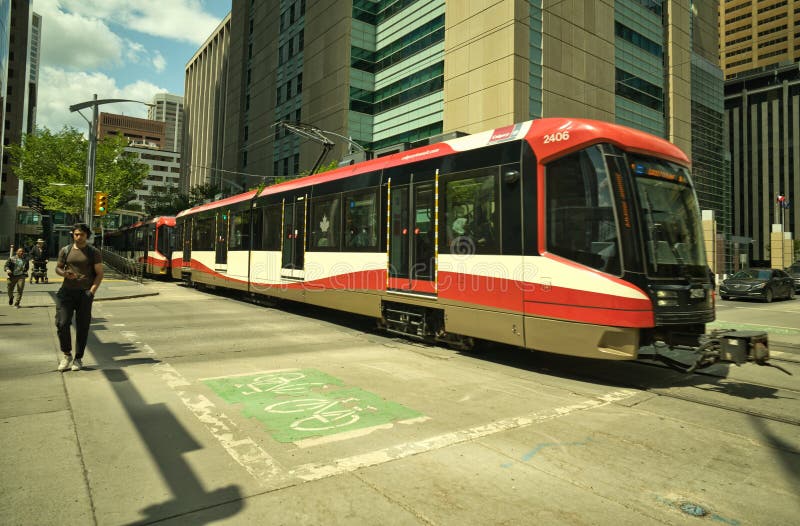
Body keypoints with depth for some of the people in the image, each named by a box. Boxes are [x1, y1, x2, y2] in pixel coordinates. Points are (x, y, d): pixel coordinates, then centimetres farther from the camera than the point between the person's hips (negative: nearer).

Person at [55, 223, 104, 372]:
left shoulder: (94, 252, 4)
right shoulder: (65, 250, 10)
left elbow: (99, 273, 2)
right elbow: (58, 268, 17)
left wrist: (92, 290, -11)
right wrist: (65, 273, -6)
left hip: (85, 293, -2)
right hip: (67, 291, 2)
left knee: (82, 326, 2)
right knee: (62, 323, -8)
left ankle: (78, 358, 13)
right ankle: (66, 354, 12)